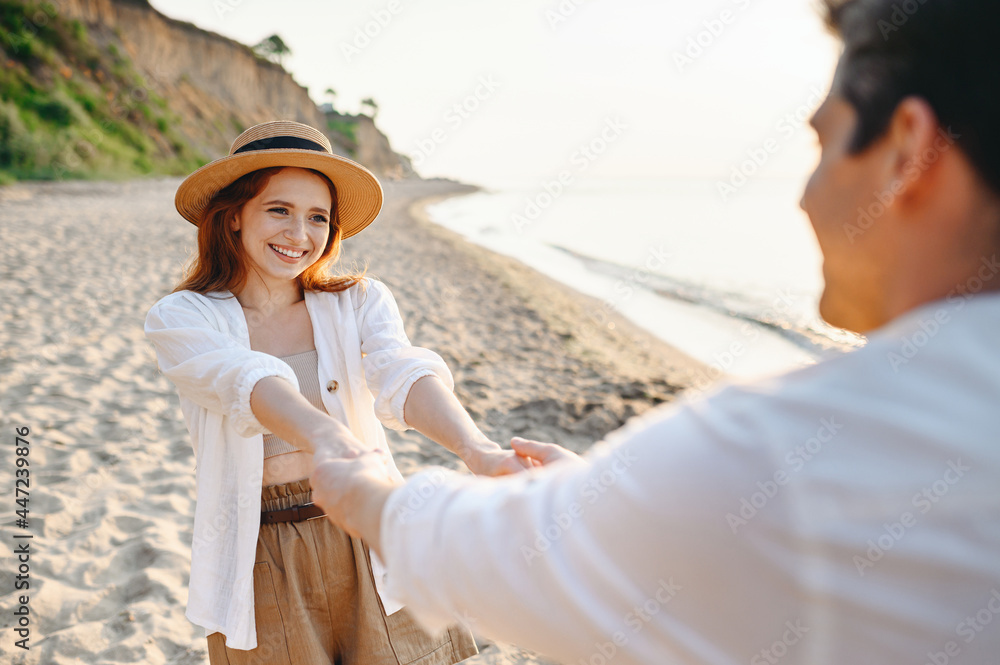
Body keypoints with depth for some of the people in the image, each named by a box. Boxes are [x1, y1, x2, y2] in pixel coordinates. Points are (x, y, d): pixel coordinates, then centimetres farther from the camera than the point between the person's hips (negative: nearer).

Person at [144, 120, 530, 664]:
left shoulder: (360, 301, 0)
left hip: (373, 553, 1)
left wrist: (475, 448, -40)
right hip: (264, 568, 0)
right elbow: (246, 381, -25)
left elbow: (403, 375, -20)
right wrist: (324, 435, -46)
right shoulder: (178, 319, -4)